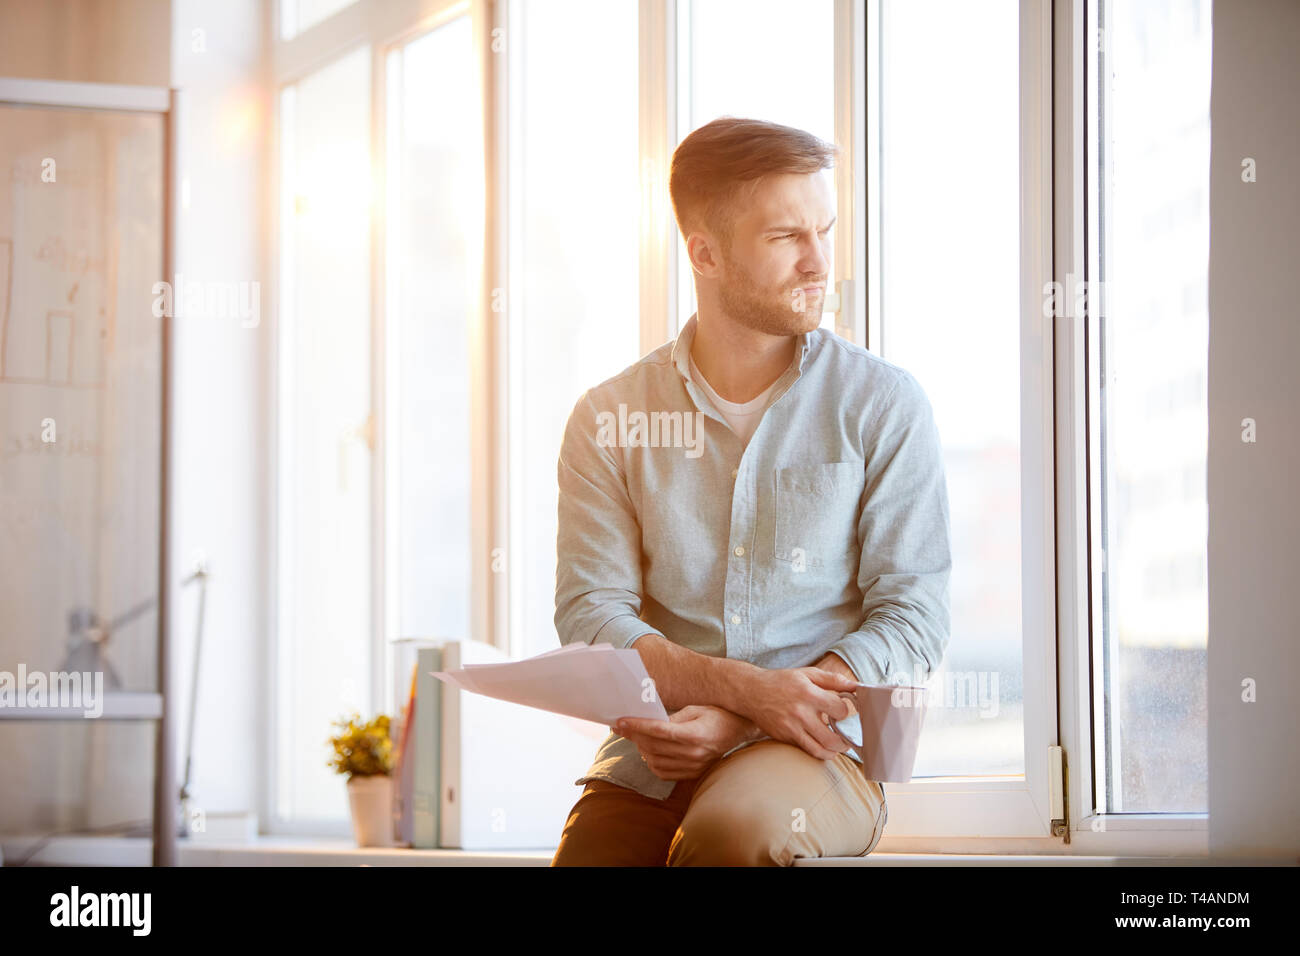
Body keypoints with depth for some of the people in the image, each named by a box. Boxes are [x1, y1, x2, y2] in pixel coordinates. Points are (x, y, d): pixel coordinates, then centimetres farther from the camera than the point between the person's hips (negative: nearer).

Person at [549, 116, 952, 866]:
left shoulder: (884, 404, 4)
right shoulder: (611, 420, 8)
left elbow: (914, 620, -1)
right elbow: (590, 614, 0)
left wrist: (737, 723, -14)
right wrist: (746, 686, -19)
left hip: (820, 750, -2)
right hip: (650, 764, 2)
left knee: (733, 828, -34)